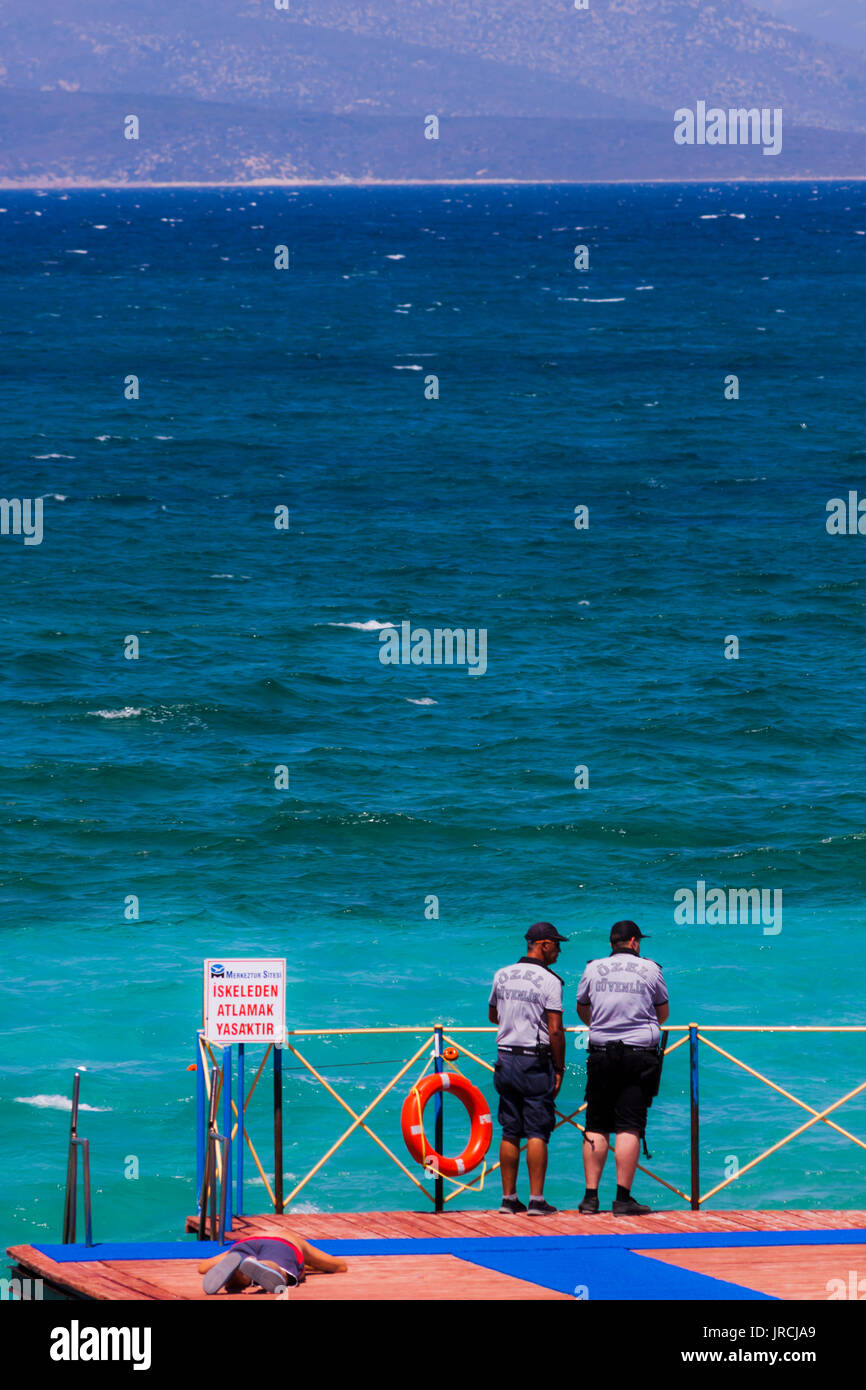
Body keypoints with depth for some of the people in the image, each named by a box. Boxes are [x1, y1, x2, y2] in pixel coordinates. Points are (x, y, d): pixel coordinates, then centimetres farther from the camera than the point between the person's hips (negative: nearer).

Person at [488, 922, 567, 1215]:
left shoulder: (502, 976, 7)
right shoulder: (549, 981, -11)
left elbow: (493, 1015, 21)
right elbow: (555, 1030, -13)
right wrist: (559, 1069, -5)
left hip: (506, 1058, 5)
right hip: (536, 1062, -5)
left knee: (510, 1133, 10)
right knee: (537, 1133, -3)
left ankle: (509, 1198, 12)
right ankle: (536, 1200, -6)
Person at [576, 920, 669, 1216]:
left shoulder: (593, 969, 6)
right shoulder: (649, 970, 2)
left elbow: (582, 1011, 20)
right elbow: (663, 1013, 14)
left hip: (601, 1054, 2)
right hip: (639, 1054, -2)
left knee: (596, 1127, 7)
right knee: (629, 1127, -4)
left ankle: (590, 1196, 5)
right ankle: (623, 1198, -7)